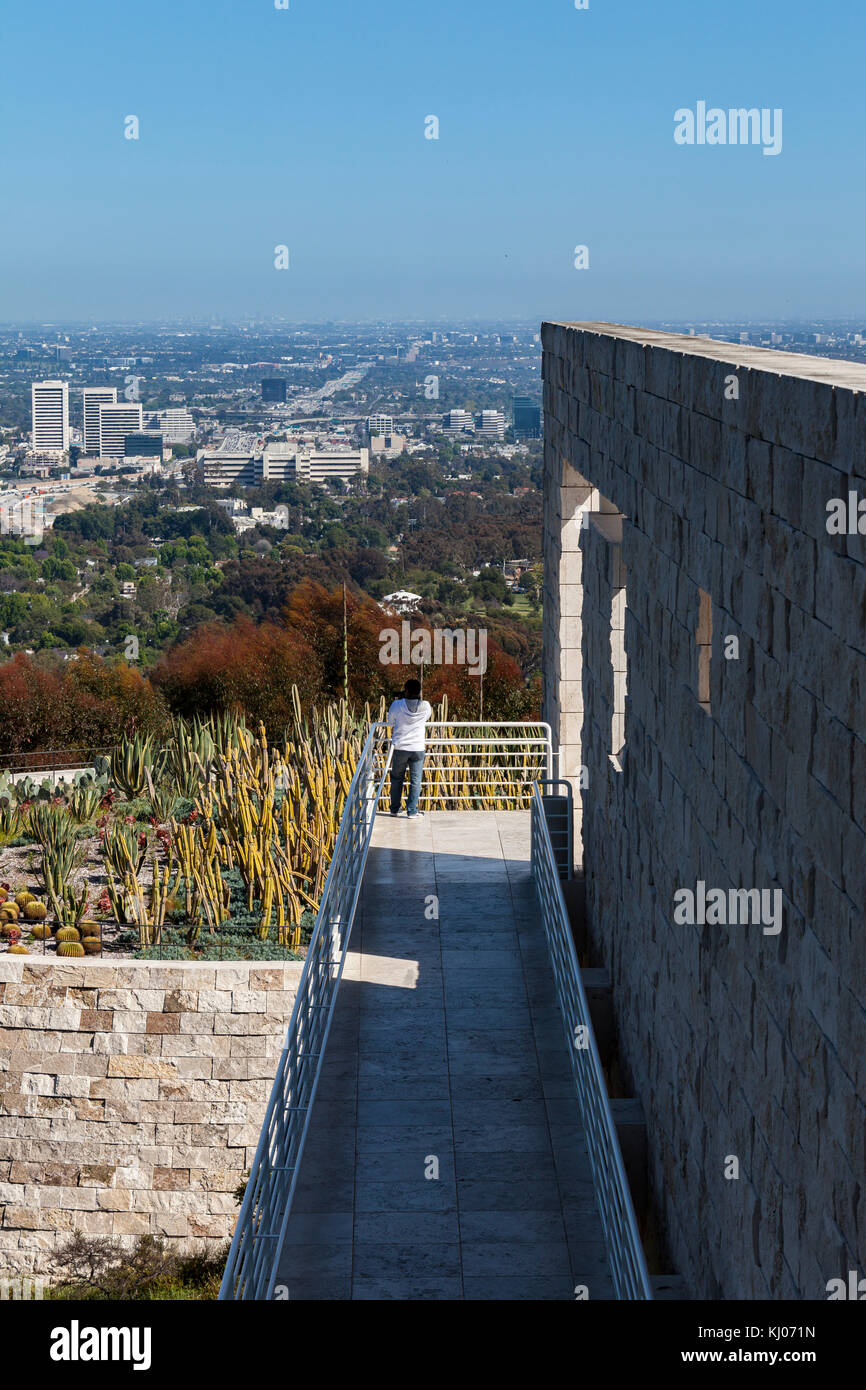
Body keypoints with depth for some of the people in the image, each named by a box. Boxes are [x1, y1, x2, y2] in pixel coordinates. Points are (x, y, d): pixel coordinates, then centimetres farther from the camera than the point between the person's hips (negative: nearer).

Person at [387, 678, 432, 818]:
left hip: (399, 748, 0)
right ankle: (412, 811, 5)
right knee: (415, 781, 6)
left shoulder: (397, 705, -9)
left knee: (397, 779, 15)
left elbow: (390, 722, 8)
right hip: (418, 749, 0)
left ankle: (395, 809, 21)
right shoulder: (425, 706, -5)